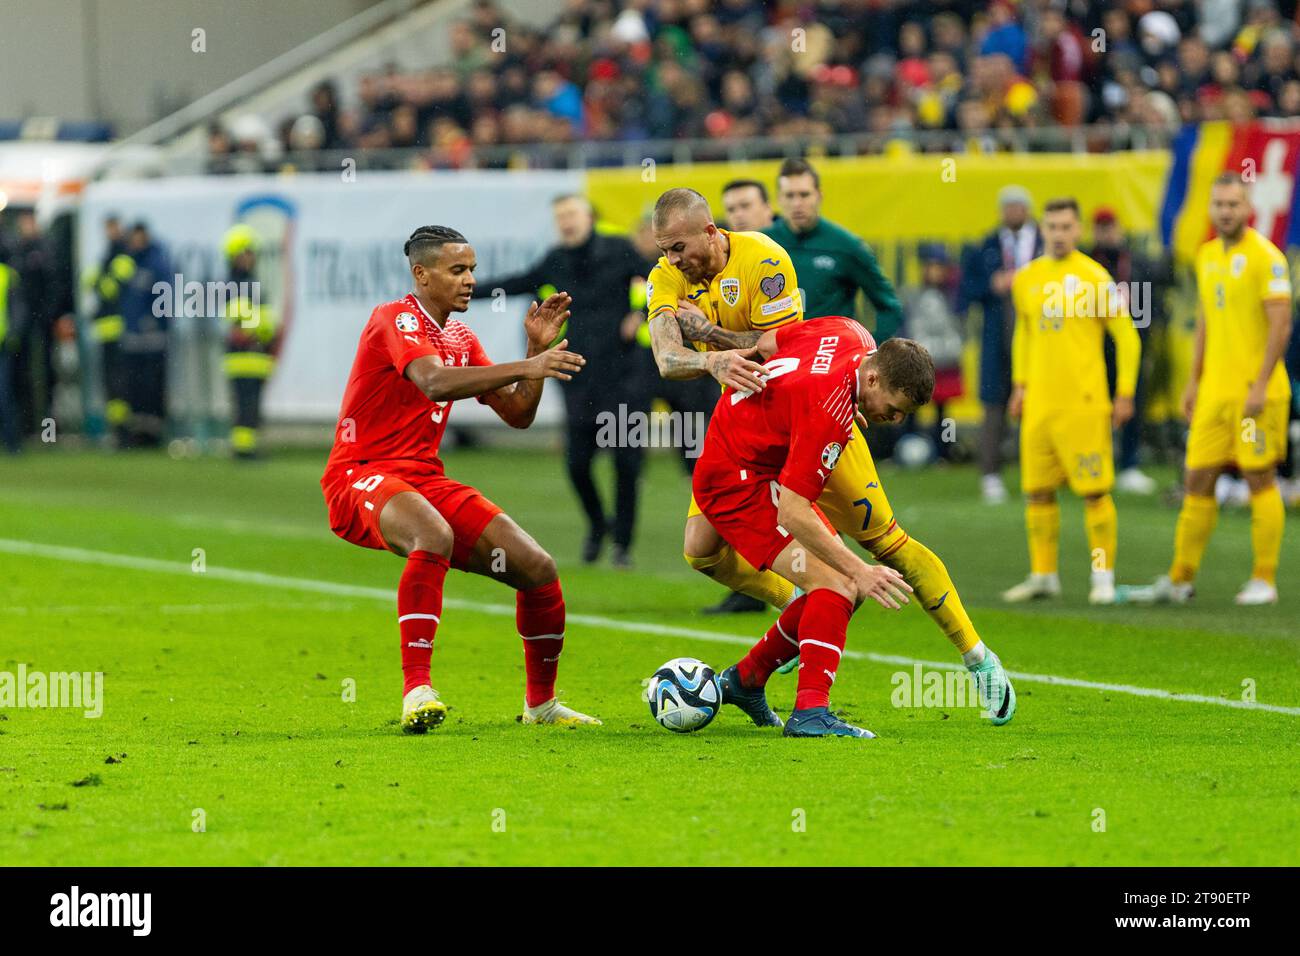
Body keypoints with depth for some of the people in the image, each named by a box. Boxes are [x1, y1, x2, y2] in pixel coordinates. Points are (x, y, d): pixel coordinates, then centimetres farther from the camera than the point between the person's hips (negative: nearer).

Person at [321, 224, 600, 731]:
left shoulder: (459, 337, 15)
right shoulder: (396, 320, -11)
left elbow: (517, 414, 14)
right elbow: (435, 383, -30)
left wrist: (537, 347, 0)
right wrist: (526, 367, -36)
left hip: (426, 480, 8)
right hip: (360, 479, -8)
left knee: (538, 569, -2)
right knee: (435, 537, -40)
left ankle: (540, 702, 17)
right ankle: (416, 690, -40)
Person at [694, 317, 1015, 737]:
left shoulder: (853, 335, -8)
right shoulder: (829, 414, -32)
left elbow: (764, 343, 9)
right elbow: (792, 515, -32)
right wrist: (859, 571, -31)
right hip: (735, 479, -10)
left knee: (846, 587, 10)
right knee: (836, 584, -23)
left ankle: (745, 679, 21)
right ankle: (810, 711, -28)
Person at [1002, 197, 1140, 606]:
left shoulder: (1094, 277, -5)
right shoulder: (1026, 280, 11)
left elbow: (1126, 336, -2)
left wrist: (1125, 395, -5)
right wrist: (1020, 386, 20)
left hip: (1084, 403, -5)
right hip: (1039, 404, 5)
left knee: (1095, 491, -5)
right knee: (1037, 492, 7)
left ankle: (1103, 578, 1)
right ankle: (1043, 576, 15)